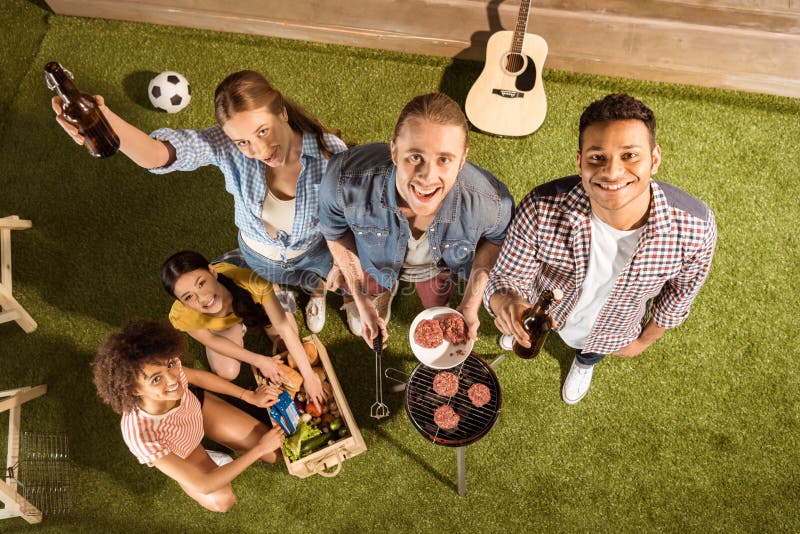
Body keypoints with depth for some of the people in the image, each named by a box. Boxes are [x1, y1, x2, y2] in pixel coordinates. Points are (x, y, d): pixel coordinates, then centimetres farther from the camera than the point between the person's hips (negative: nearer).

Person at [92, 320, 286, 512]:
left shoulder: (170, 368, -38)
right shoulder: (142, 436, -46)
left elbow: (196, 375, -9)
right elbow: (203, 485, -35)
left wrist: (249, 396, -6)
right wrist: (260, 448, -31)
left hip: (197, 407, 3)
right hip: (171, 453, -3)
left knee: (275, 453, 1)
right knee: (222, 500, -17)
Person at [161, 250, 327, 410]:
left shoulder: (250, 282, -45)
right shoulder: (182, 316, -39)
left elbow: (284, 327, -33)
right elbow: (211, 339, -18)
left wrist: (309, 376, -29)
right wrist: (259, 361, -17)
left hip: (251, 302, 0)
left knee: (284, 317, -25)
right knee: (227, 372, -12)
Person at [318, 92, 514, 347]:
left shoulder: (492, 203, -42)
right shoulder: (344, 180, -45)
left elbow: (495, 238, -14)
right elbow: (336, 232, -19)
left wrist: (471, 304, -18)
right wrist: (361, 300, -17)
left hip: (439, 266, 1)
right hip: (373, 260, 0)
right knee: (361, 326, 30)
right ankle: (382, 290, 61)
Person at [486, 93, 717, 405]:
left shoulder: (694, 228, -37)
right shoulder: (541, 210, -41)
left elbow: (680, 294, -14)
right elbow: (506, 277, -27)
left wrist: (644, 340, 1)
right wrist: (506, 303, -51)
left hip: (610, 333, 1)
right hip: (540, 312, 0)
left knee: (591, 351, 37)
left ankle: (584, 362, 75)